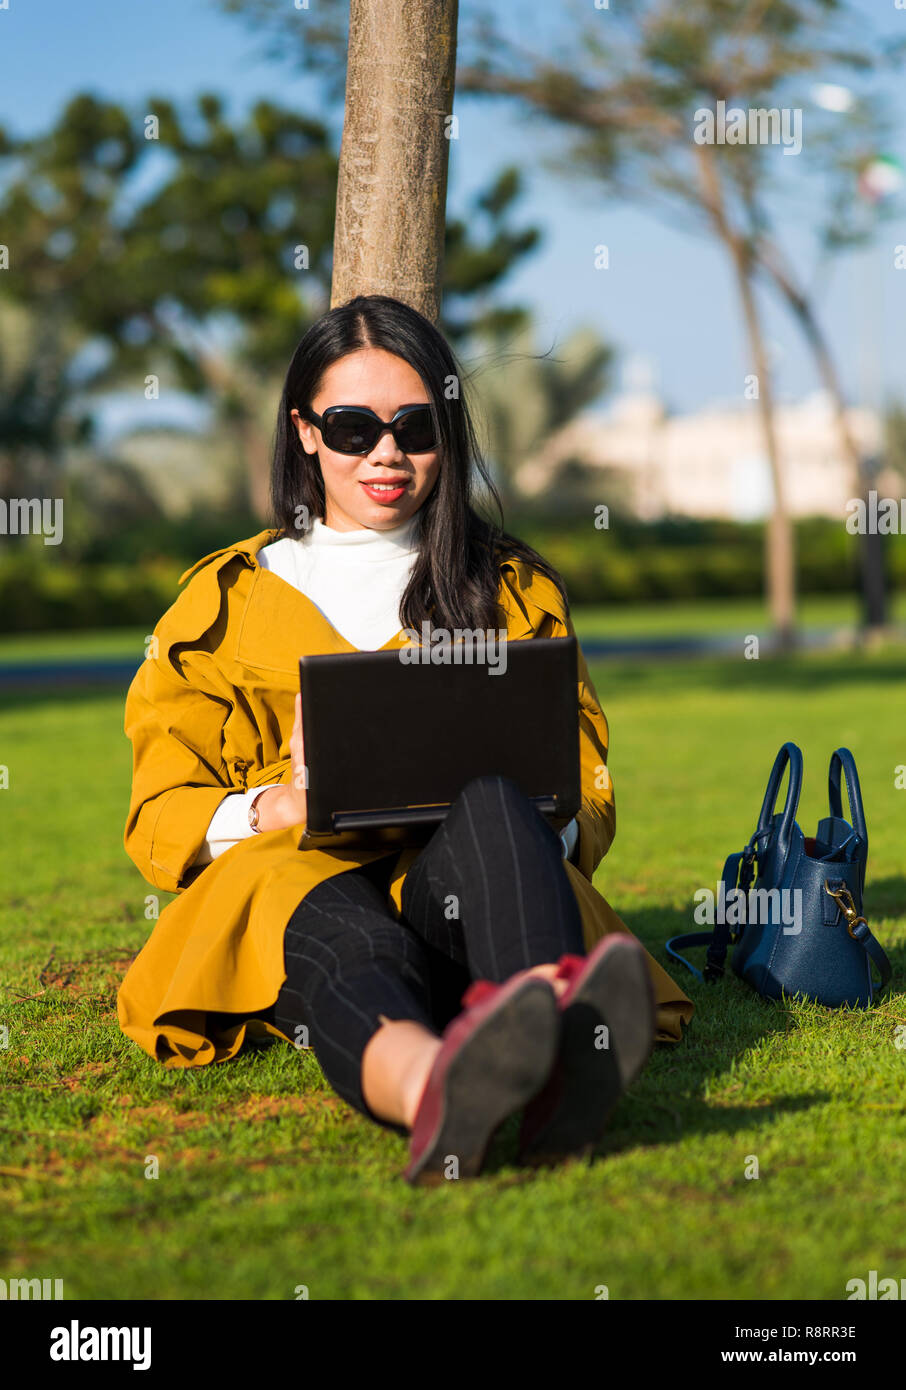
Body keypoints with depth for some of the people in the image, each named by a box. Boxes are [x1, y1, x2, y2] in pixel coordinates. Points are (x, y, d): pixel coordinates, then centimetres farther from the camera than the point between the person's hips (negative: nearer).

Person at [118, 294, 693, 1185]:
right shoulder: (226, 599, 19)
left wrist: (500, 799, -7)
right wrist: (285, 804, -10)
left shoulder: (514, 591, 23)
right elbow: (159, 822, 13)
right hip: (291, 878, -1)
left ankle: (557, 1050, -67)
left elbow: (585, 803, 19)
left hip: (462, 886, 1)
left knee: (492, 806, -36)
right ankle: (430, 1086, -75)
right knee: (344, 932, -40)